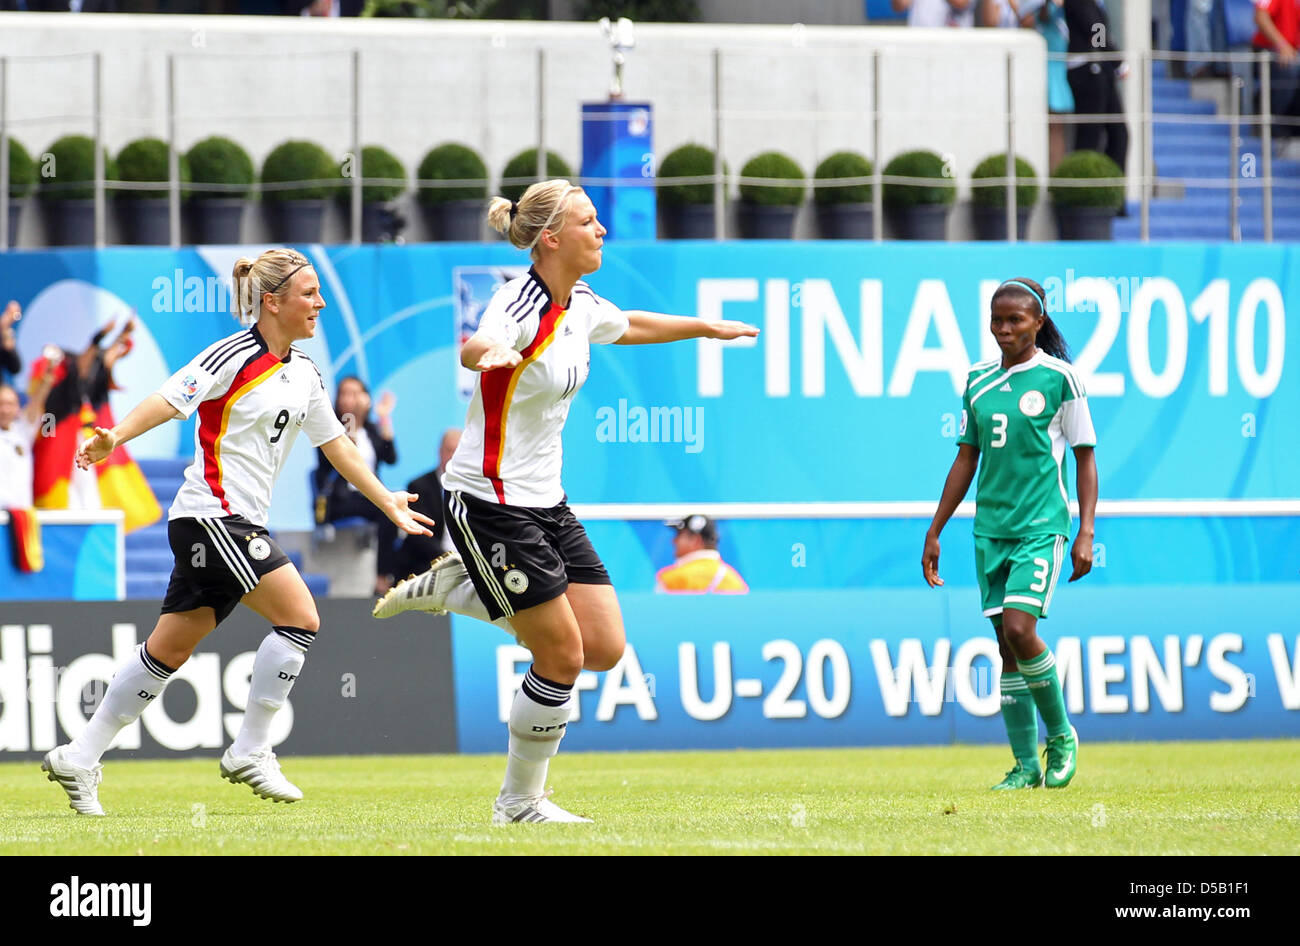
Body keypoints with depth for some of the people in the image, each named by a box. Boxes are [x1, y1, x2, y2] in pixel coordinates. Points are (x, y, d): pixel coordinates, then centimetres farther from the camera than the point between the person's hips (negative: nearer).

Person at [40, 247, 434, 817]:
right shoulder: (235, 356, -11)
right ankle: (250, 751, -8)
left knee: (171, 647, 9)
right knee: (300, 615, -15)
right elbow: (169, 400, -17)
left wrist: (387, 502, 28)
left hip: (241, 523, 9)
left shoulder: (303, 374, 14)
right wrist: (114, 437, -32)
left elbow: (336, 445, 24)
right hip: (211, 511, -9)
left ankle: (79, 760, 14)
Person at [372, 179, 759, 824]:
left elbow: (633, 327, 30)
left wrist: (707, 328, 42)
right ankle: (520, 801, 11)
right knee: (563, 657, -8)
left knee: (605, 648, 1)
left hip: (545, 500, 8)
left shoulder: (581, 306, 6)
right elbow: (475, 348, -43)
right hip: (490, 500, -8)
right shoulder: (521, 304, -20)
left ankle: (455, 586, 18)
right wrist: (487, 352, -67)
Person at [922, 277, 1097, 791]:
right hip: (990, 528, 5)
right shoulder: (978, 381, 12)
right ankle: (1026, 765, 7)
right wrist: (934, 532, 16)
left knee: (1018, 628, -19)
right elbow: (966, 460, 18)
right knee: (1007, 645, 3)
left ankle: (1061, 735, 1)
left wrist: (1086, 533, -7)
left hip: (1042, 526, -5)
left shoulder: (1059, 377, -2)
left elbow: (1085, 458, 1)